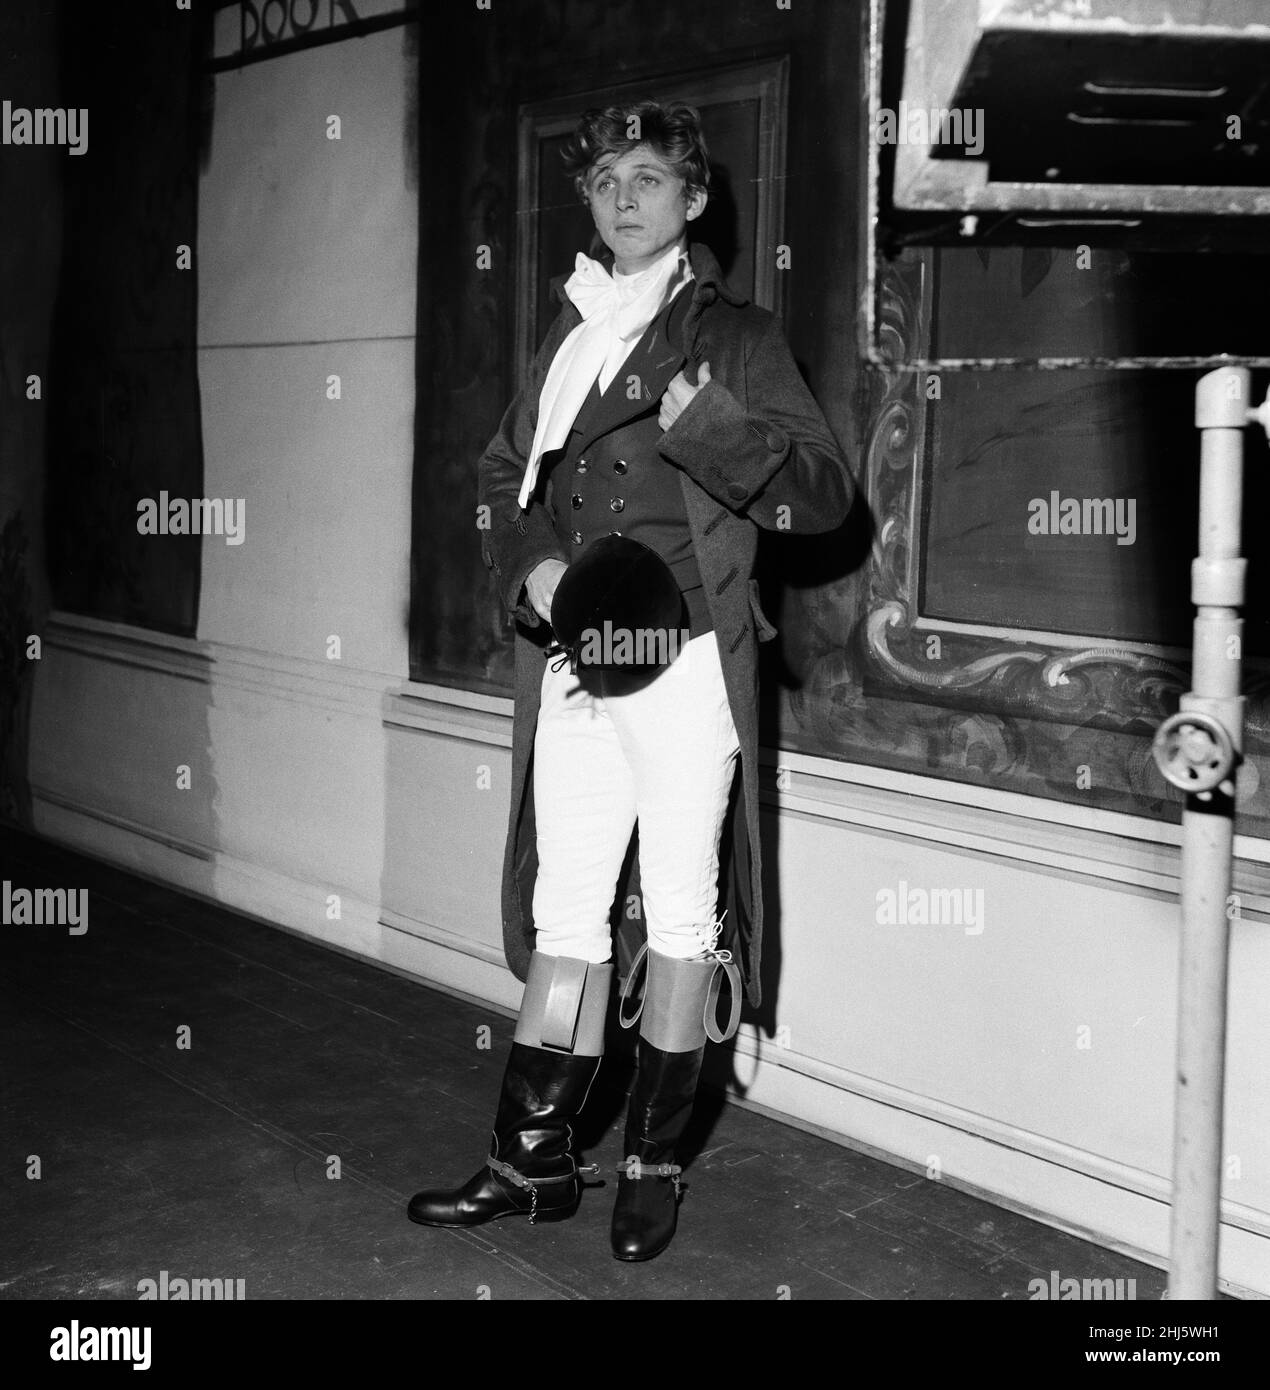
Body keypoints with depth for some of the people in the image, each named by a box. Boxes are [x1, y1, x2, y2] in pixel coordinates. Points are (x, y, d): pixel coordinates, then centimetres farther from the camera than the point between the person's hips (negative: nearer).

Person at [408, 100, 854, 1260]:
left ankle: (655, 1165, 18)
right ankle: (535, 1162, 20)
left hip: (684, 656, -4)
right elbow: (504, 475, 21)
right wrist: (531, 561, 1)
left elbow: (826, 492, -6)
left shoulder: (733, 332, 0)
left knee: (680, 919, 4)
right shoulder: (571, 332, 16)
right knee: (564, 915, 9)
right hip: (572, 659, 5)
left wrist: (710, 424, -22)